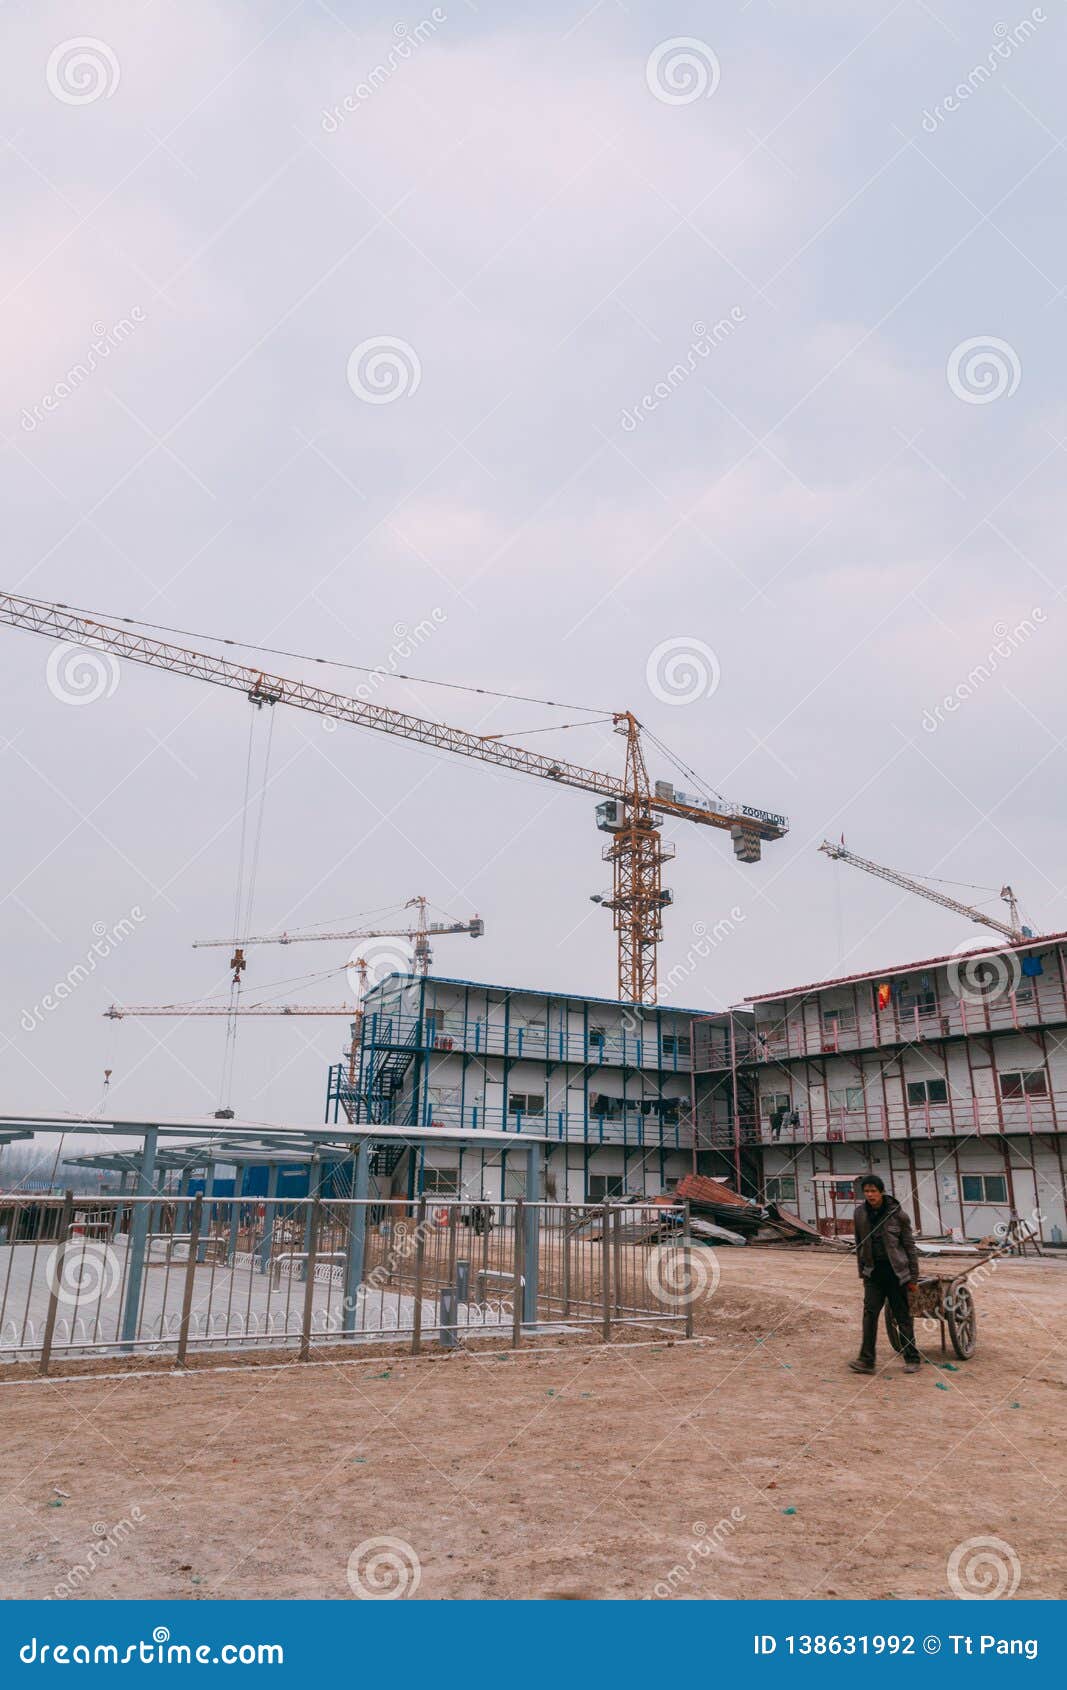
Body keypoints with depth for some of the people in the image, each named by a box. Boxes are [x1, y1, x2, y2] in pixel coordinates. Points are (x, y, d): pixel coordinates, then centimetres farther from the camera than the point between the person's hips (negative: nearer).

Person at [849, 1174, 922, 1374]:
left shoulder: (897, 1213, -9)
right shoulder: (860, 1213, 1)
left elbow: (909, 1245, -2)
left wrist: (913, 1277, -1)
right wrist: (862, 1271, 14)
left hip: (896, 1270, -3)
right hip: (873, 1271, 3)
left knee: (902, 1316, 5)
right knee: (870, 1312, -6)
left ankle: (912, 1359, 18)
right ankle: (866, 1359, -5)